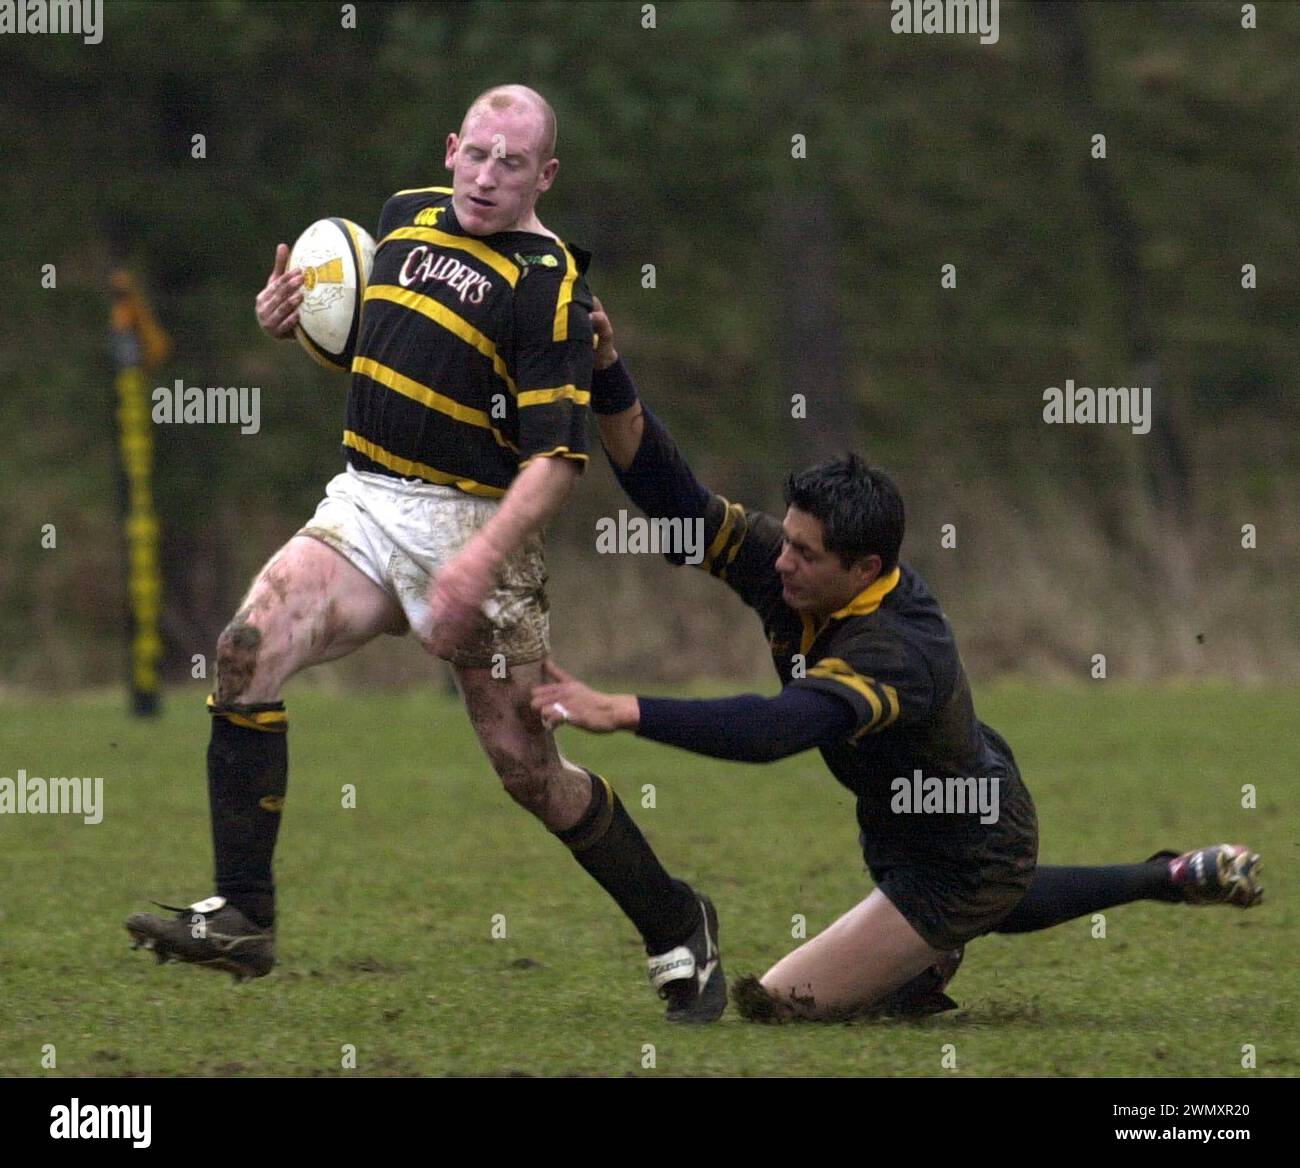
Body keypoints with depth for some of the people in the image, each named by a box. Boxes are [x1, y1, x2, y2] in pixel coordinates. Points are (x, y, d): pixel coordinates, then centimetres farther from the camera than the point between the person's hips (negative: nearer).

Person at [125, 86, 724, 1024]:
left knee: (527, 767, -2)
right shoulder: (407, 215, 10)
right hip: (364, 507, 6)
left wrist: (481, 561, -28)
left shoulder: (550, 285, -11)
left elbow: (557, 455, -17)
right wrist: (295, 313, 6)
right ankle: (242, 918, -13)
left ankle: (677, 928, 19)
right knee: (246, 653, -16)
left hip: (478, 530, -6)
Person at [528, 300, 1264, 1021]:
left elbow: (775, 731, -55)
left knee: (773, 1005, -11)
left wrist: (622, 712, -63)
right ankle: (1170, 880, 45)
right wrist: (609, 375, -34)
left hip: (962, 870, -9)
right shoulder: (792, 574, -17)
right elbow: (677, 500, -21)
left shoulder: (897, 652, -40)